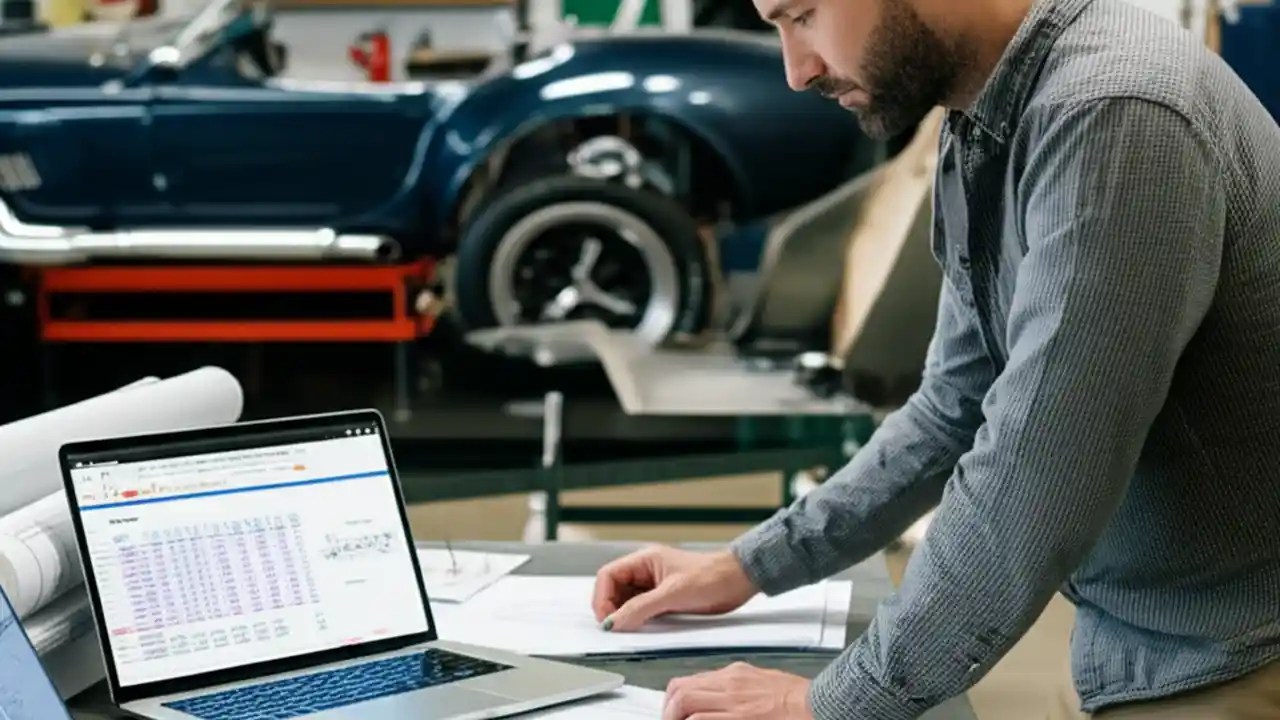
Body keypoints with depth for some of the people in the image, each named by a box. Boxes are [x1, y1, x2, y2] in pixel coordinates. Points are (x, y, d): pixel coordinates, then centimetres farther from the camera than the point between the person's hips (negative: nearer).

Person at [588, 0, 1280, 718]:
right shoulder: (980, 130, 3)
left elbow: (1033, 493, -28)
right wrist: (746, 568, 9)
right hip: (1128, 647, 8)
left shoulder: (1115, 119, -27)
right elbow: (956, 410, 13)